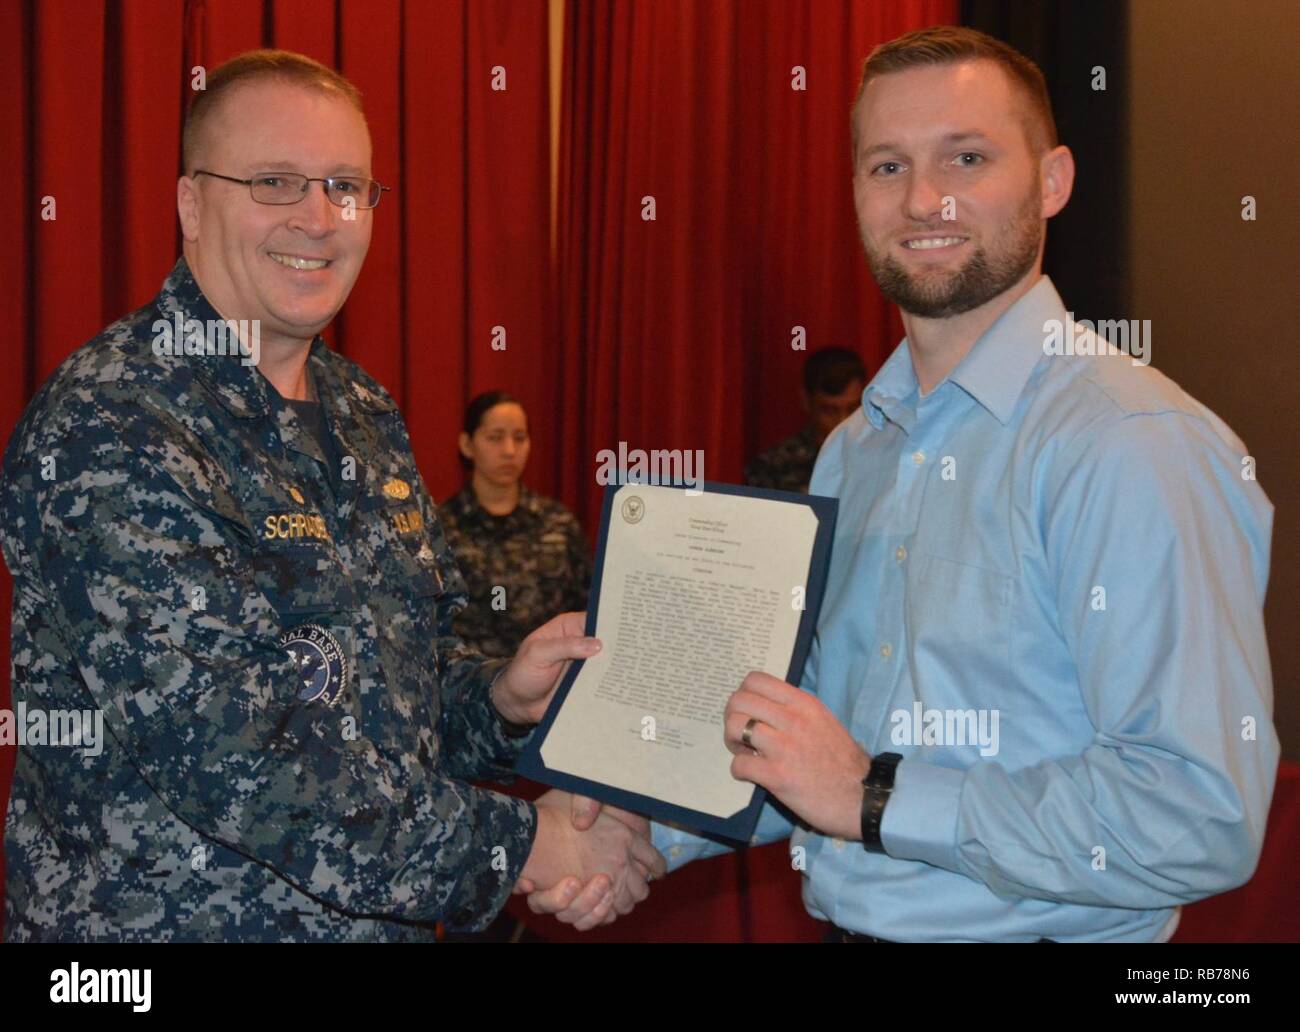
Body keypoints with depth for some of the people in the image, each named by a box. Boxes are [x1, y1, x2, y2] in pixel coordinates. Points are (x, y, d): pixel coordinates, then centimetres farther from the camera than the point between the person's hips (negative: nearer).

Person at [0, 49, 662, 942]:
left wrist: (501, 699, -7)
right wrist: (520, 845, -21)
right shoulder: (103, 432, -20)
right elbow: (226, 755, -27)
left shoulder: (365, 414, 5)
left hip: (385, 917, 7)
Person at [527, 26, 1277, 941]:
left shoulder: (1143, 448, -20)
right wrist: (648, 832, -1)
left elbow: (1202, 818, -27)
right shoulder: (854, 451, 7)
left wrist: (874, 797, -23)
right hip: (846, 922, 7)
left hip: (1039, 934, -7)